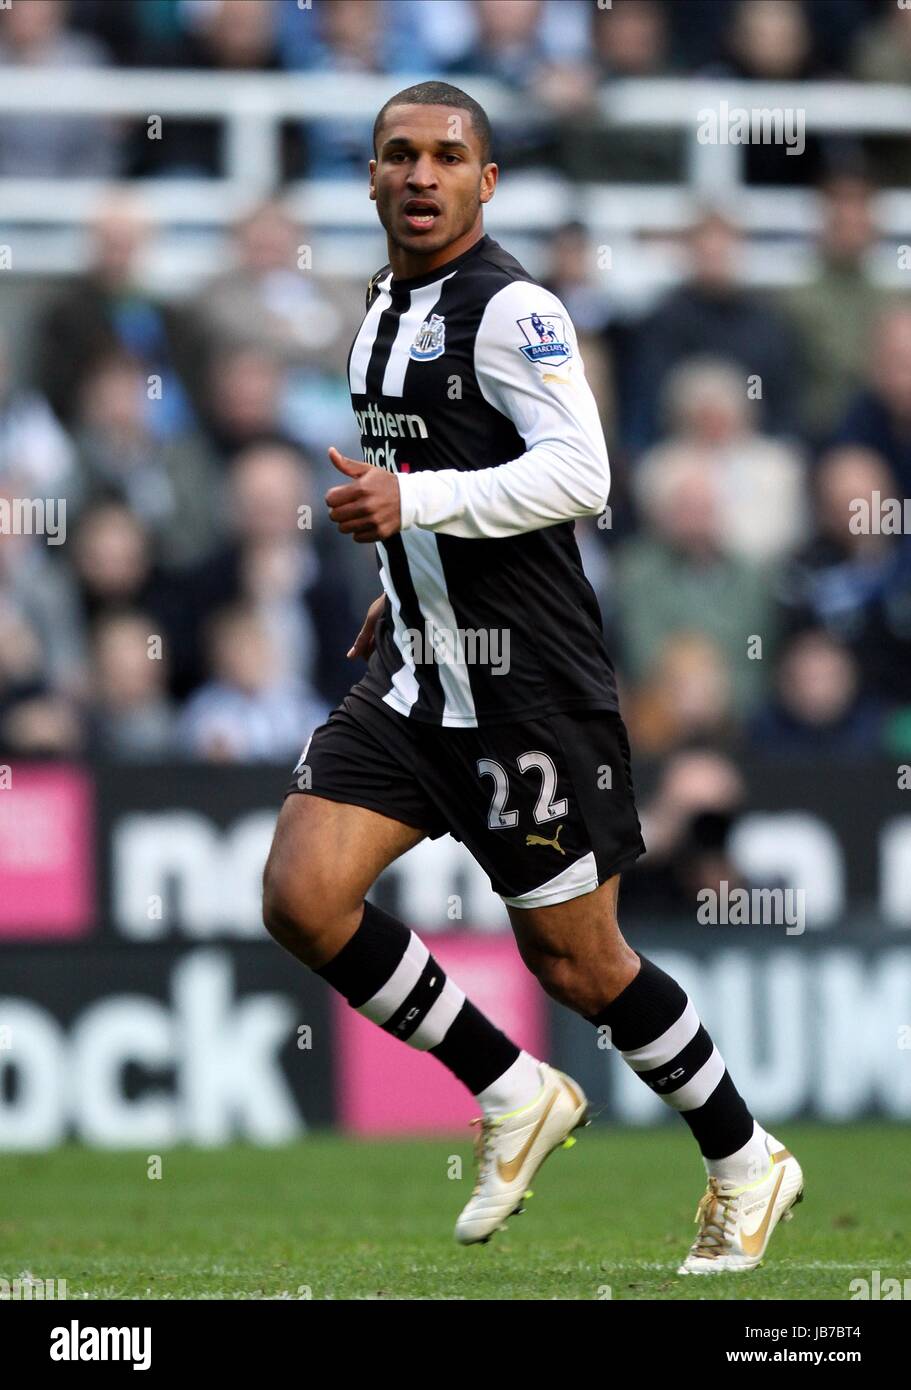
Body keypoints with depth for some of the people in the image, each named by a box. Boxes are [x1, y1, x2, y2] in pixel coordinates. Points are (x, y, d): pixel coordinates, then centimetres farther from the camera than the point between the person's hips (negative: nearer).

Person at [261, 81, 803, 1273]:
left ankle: (745, 1166, 22)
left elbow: (577, 473, -25)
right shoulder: (387, 308, 13)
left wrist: (413, 502, -31)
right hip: (417, 672, 8)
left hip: (528, 682, -8)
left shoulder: (511, 309, -14)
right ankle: (516, 1100, 7)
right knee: (302, 897, -9)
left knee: (574, 962, 0)